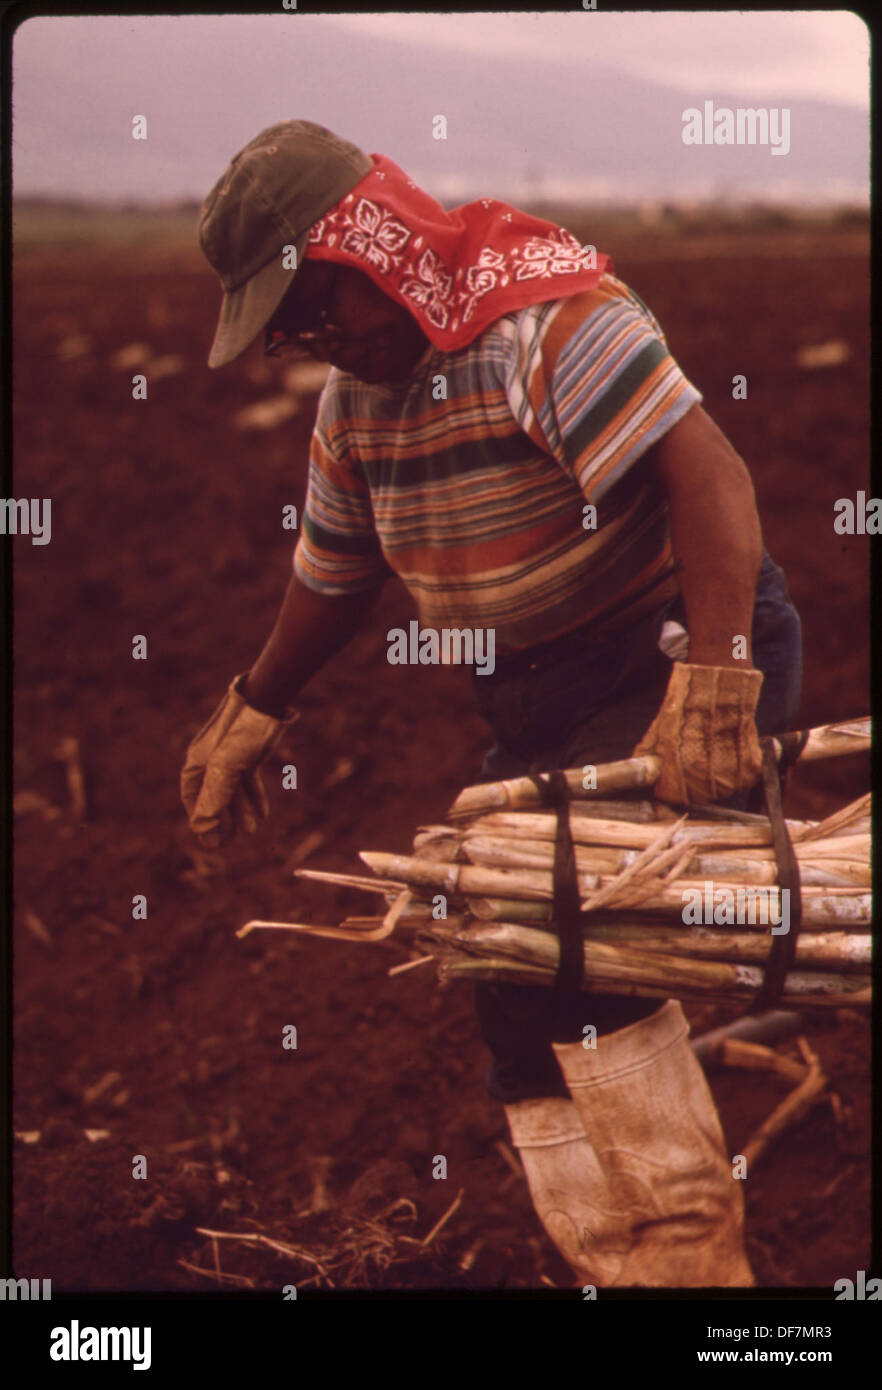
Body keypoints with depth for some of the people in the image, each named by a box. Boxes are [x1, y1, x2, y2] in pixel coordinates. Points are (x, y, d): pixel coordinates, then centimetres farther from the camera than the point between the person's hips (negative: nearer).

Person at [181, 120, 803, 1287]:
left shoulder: (548, 315, -22)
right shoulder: (354, 391, 5)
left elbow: (709, 473, -33)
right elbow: (335, 575, 20)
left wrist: (712, 689, -41)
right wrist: (248, 718, 25)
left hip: (682, 655, -9)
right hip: (546, 701, 9)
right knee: (518, 987, 6)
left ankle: (692, 1256, -12)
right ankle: (626, 1269, 17)